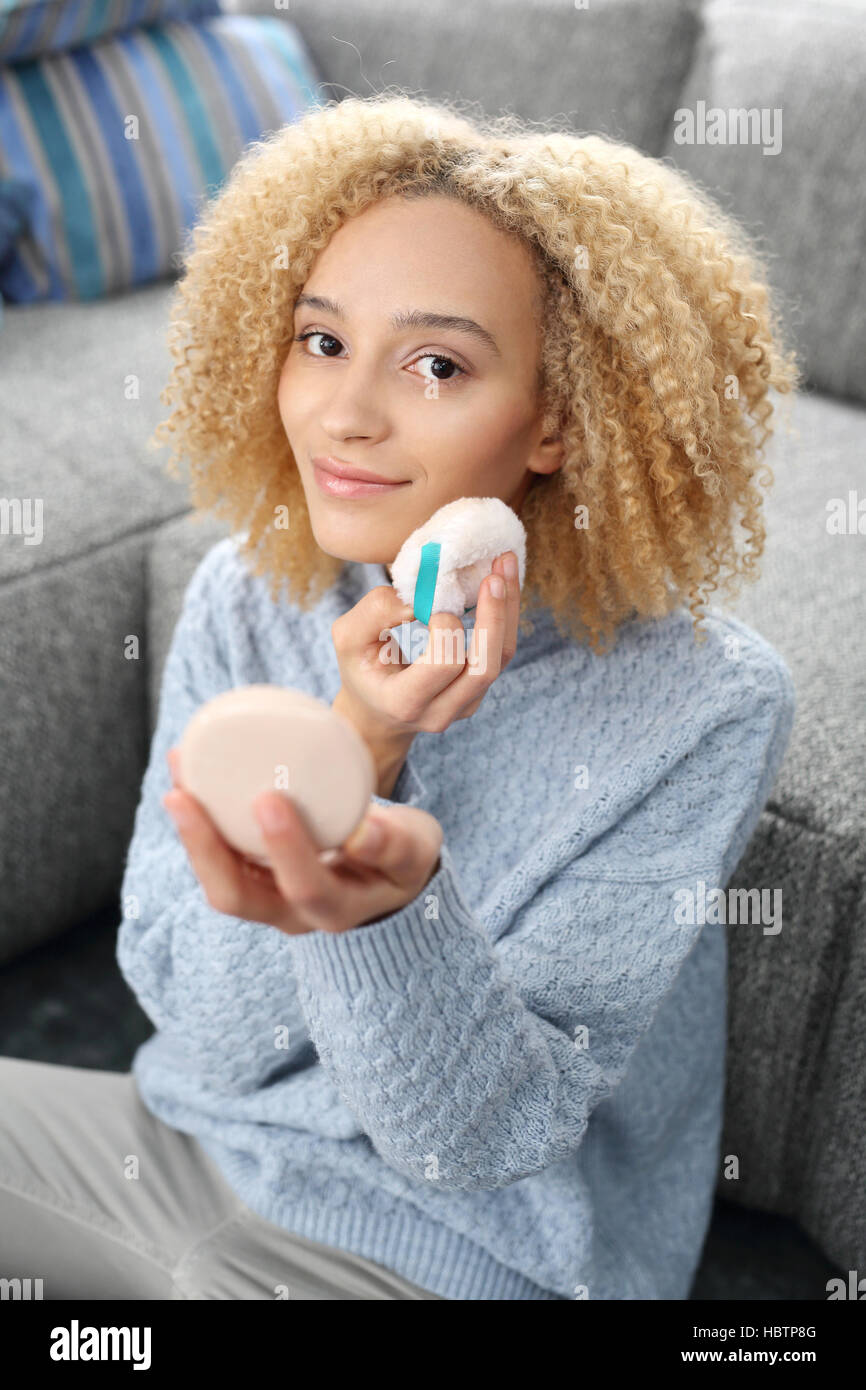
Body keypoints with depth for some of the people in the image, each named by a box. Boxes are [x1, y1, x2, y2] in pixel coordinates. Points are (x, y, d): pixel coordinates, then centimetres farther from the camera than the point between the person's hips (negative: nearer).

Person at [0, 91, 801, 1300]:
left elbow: (478, 1134, -21)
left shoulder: (704, 709, -22)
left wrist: (385, 905, -42)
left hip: (451, 1244, -3)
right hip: (204, 1139, 4)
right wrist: (356, 745, -29)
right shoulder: (244, 598, -10)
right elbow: (210, 1036, -13)